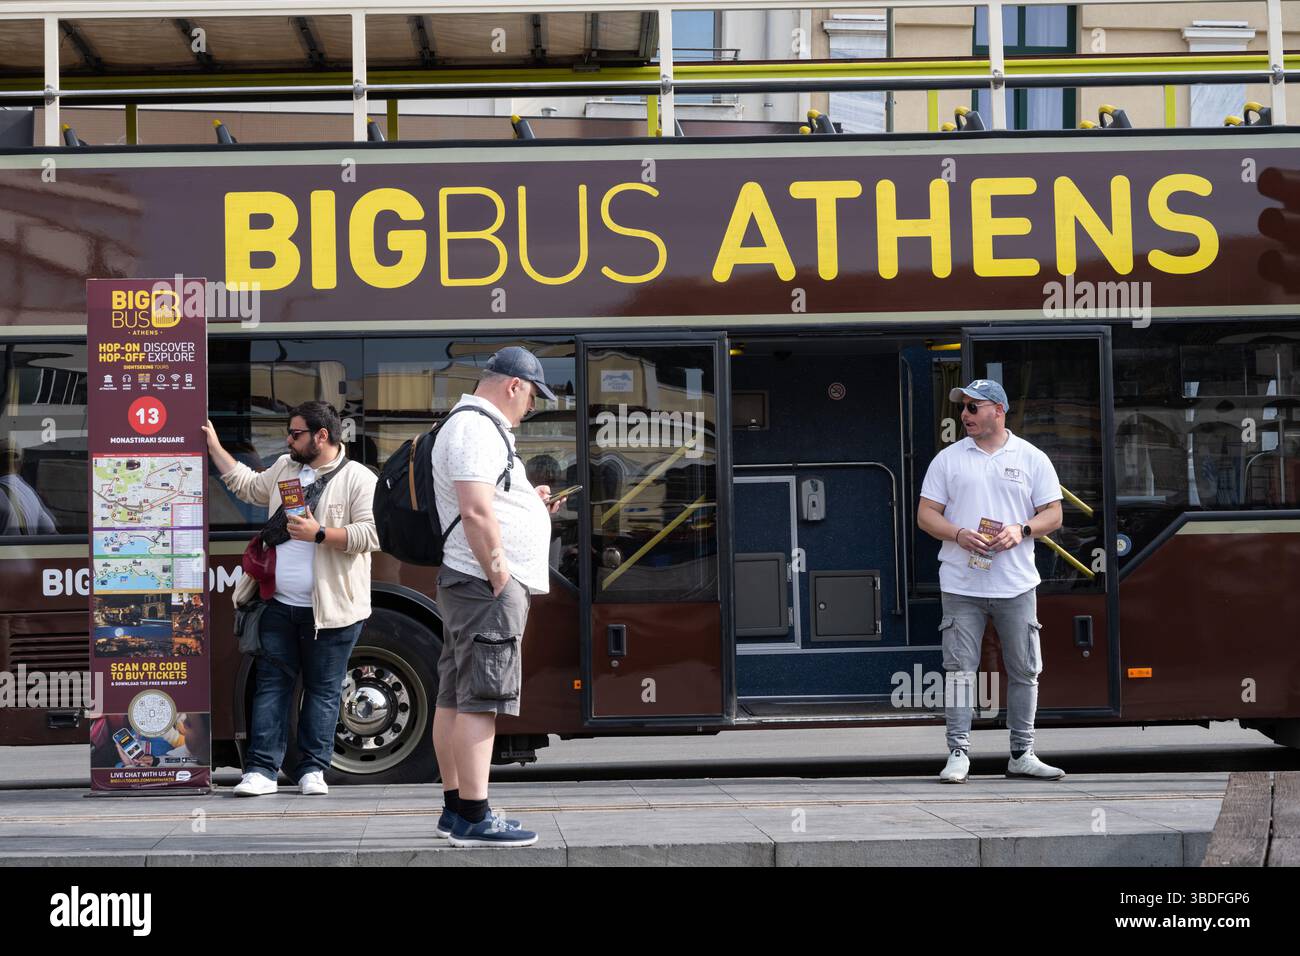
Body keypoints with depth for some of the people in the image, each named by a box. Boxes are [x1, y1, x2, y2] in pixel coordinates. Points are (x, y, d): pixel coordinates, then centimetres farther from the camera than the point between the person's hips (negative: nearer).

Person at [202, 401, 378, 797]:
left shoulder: (359, 479, -7)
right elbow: (248, 486, 31)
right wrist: (213, 446, 29)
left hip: (330, 610, -5)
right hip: (280, 606, 5)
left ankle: (312, 769, 11)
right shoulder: (284, 468, 14)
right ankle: (261, 769, 5)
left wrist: (319, 534, -18)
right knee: (271, 685, 3)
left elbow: (372, 535, -16)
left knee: (323, 690, 3)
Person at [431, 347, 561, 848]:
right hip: (486, 583, -11)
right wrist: (500, 578, -20)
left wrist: (528, 501, 19)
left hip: (469, 583, 11)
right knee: (480, 700, -11)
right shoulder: (477, 428, -13)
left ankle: (455, 807, 17)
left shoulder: (473, 424, 21)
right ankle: (473, 818, -10)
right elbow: (476, 513, -23)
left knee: (455, 700, 12)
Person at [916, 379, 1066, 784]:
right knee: (959, 669, -4)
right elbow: (926, 514, 6)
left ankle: (1022, 754, 15)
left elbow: (1053, 514, 7)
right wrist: (959, 534, -13)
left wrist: (1020, 530, -12)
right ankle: (958, 754, 2)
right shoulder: (948, 459, 8)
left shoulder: (1032, 458, 7)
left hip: (1017, 584, 1)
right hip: (961, 585, 0)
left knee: (1024, 671, 5)